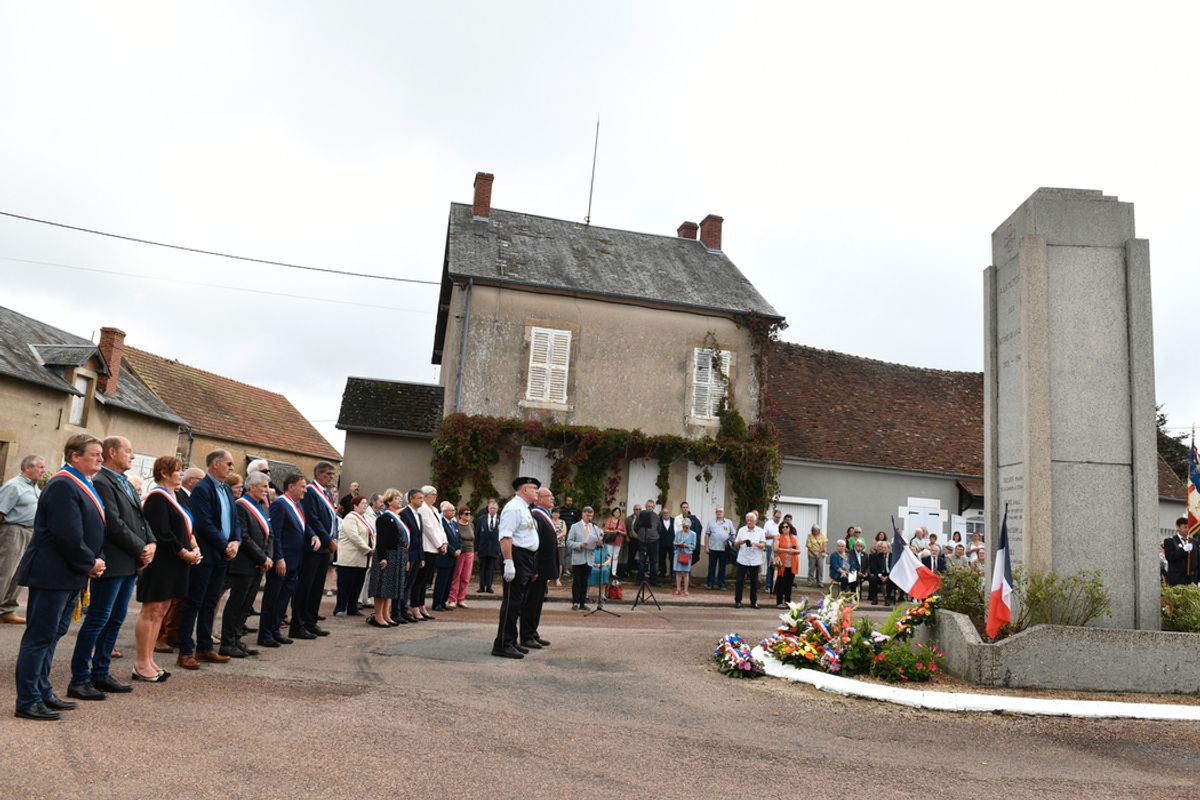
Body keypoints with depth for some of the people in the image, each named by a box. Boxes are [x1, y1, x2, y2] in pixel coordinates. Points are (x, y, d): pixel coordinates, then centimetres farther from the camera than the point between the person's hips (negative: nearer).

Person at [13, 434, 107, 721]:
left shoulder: (82, 485, 14)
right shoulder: (63, 486, -18)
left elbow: (91, 530, 18)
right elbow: (69, 535, -24)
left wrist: (94, 561, 4)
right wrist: (90, 563, -12)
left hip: (68, 575, 10)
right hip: (53, 575, -10)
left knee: (51, 634, 17)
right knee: (40, 637, -2)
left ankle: (42, 692, 27)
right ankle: (27, 701, 6)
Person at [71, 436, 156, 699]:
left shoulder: (125, 484, 17)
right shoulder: (101, 482, -12)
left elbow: (140, 518, 16)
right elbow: (114, 524, -18)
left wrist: (151, 544, -1)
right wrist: (141, 550, -12)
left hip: (131, 563, 9)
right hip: (112, 563, -9)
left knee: (115, 620, 13)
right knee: (98, 620, -3)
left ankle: (100, 674, 22)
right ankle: (79, 679, 6)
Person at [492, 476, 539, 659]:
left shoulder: (525, 509, 19)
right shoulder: (513, 508, -13)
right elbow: (505, 536, -21)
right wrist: (508, 562, -26)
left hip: (528, 560, 10)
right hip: (517, 558, -10)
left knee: (518, 603, 14)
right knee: (512, 602, -7)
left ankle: (511, 642, 23)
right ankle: (502, 645, -3)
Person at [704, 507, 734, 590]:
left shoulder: (729, 523, 10)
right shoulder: (711, 522, 6)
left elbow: (732, 535, 11)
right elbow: (707, 535, 5)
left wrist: (731, 543, -4)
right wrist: (706, 546, 0)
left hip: (724, 549, 1)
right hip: (713, 548, -1)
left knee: (722, 567, 7)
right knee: (712, 566, 3)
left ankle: (721, 584, 14)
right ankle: (710, 583, 9)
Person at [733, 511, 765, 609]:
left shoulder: (760, 531, 5)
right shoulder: (741, 530, 6)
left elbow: (763, 545, -1)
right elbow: (736, 545, 6)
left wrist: (756, 544, -22)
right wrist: (740, 542, -17)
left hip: (755, 560, 0)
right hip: (742, 559, 0)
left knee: (754, 581, 4)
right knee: (740, 581, -1)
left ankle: (754, 601, 12)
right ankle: (737, 601, 5)